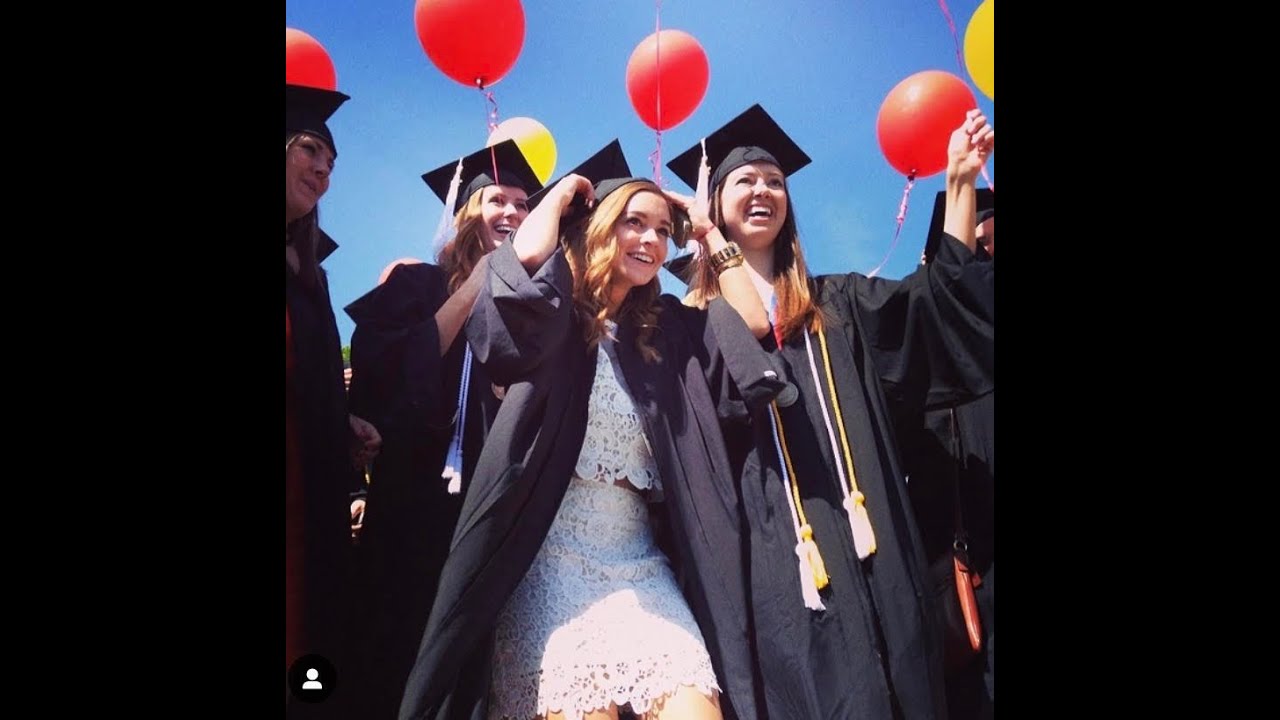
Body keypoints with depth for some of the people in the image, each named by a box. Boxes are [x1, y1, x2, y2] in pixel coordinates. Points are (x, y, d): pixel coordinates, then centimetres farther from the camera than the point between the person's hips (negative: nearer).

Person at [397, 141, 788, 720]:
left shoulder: (669, 330, 15)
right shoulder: (553, 320, 1)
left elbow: (754, 321, 7)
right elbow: (526, 262, -20)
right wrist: (559, 194, 1)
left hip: (640, 566, 4)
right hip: (551, 562, -4)